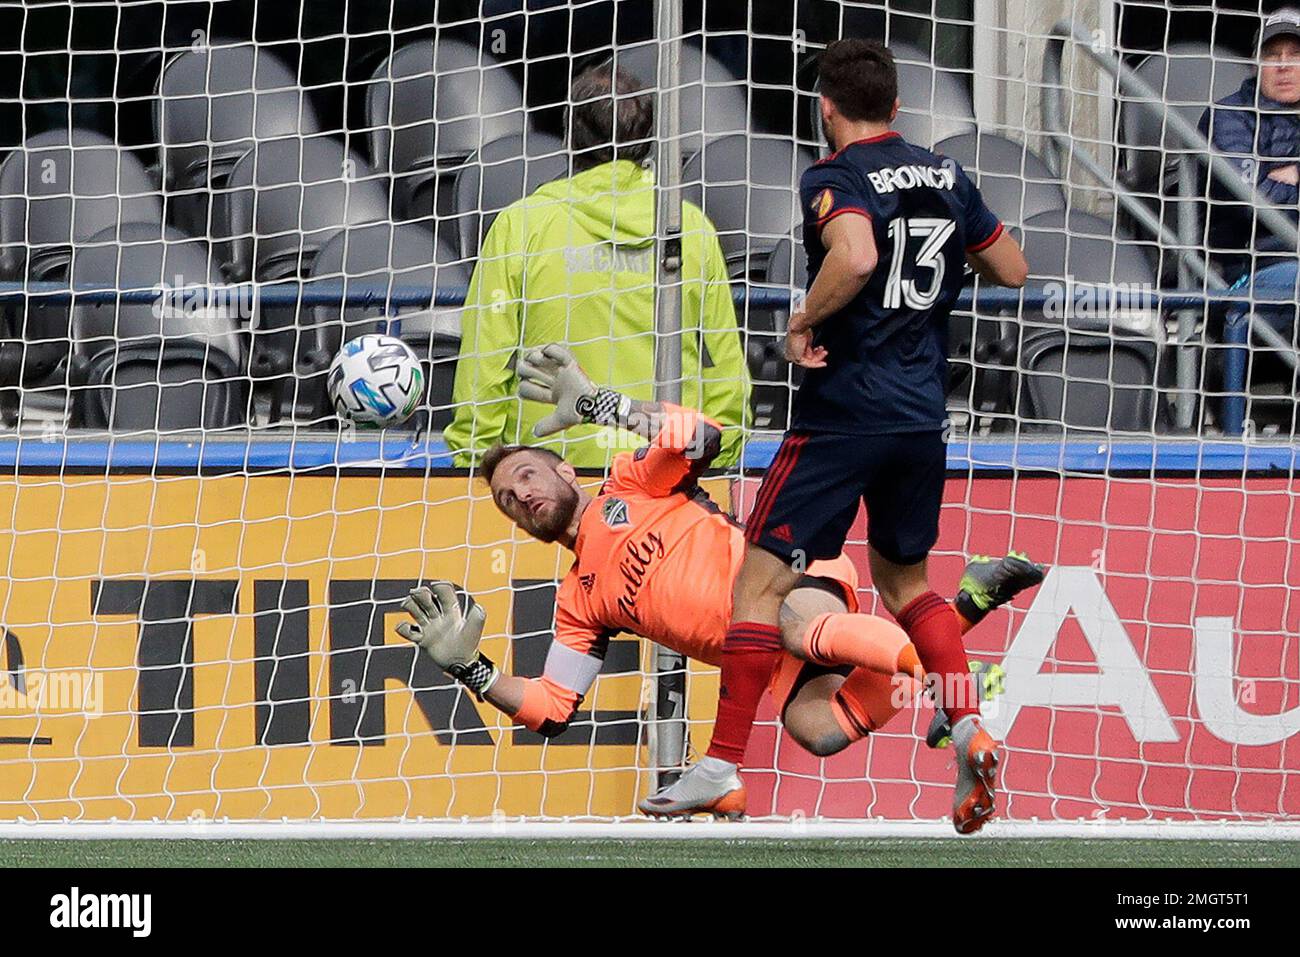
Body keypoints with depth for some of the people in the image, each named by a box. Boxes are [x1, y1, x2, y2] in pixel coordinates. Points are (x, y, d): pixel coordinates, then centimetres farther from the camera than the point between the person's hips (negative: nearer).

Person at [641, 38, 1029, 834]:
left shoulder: (836, 179, -10)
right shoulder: (948, 178, 9)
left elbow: (854, 257, -30)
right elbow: (1014, 270, 16)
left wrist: (804, 321, -15)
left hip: (842, 414, -6)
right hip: (924, 420, 6)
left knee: (762, 582, -1)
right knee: (905, 582, 22)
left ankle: (724, 764, -5)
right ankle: (970, 730, 2)